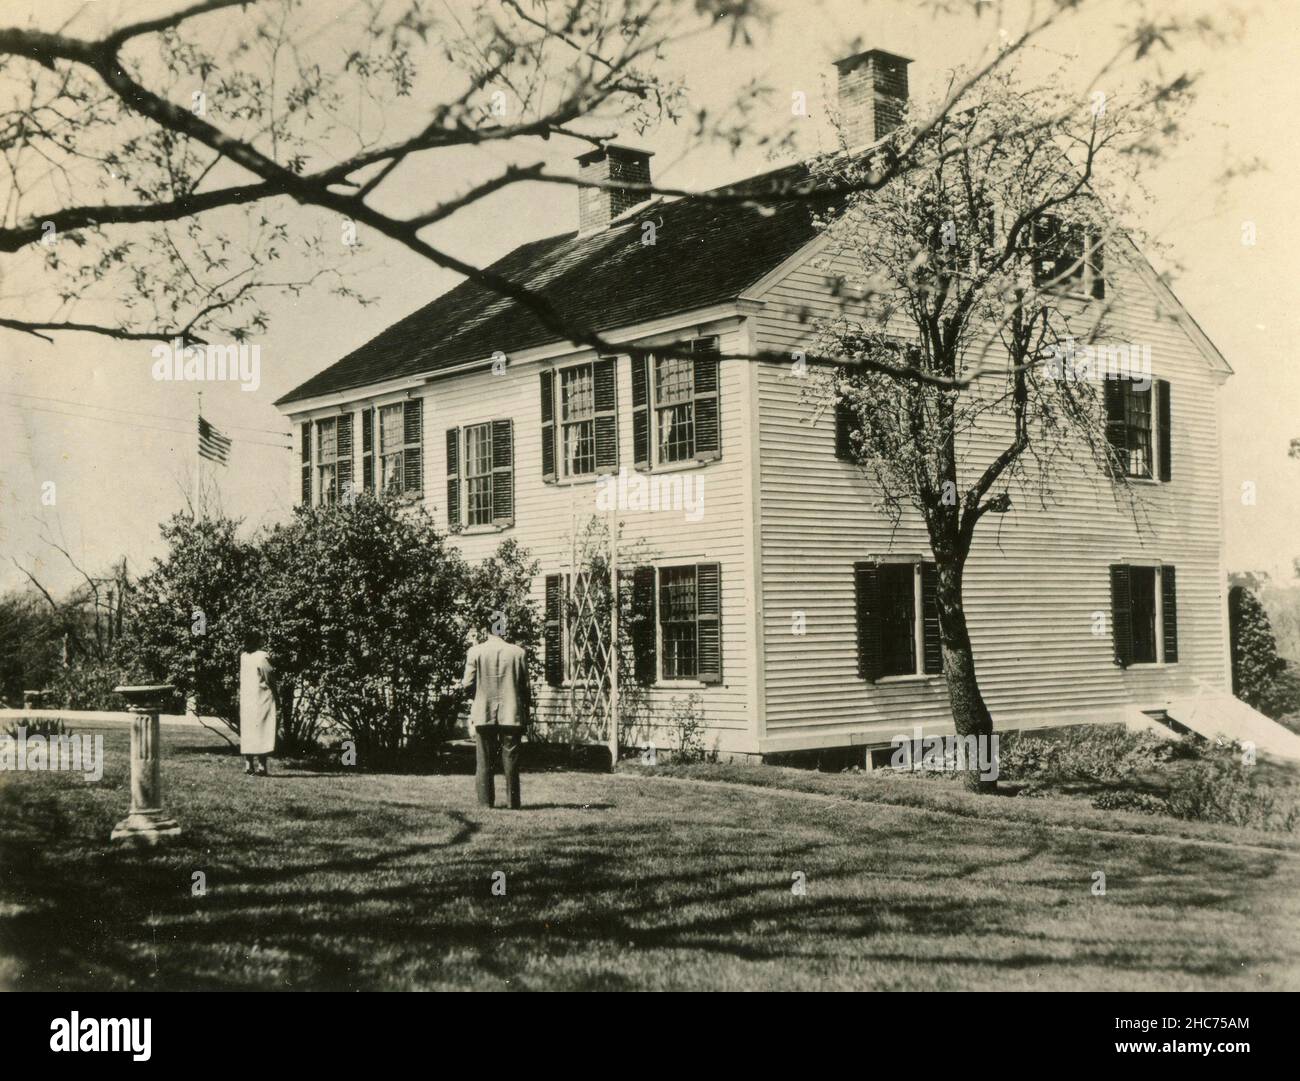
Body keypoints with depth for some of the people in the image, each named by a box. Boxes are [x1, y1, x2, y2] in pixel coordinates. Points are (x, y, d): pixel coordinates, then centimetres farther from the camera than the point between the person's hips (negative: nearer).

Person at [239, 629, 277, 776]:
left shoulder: (243, 656, 4)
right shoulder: (262, 656, -13)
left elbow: (242, 677, 6)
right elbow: (270, 677, -8)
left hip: (245, 697, 5)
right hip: (261, 697, -5)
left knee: (247, 731, 9)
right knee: (261, 730, -3)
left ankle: (248, 765, 9)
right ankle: (260, 765, -7)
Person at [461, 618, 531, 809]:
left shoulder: (475, 652, -4)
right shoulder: (518, 652, 0)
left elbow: (468, 684, -4)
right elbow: (525, 686, 3)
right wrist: (526, 713, 11)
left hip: (483, 715, -1)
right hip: (512, 715, 1)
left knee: (484, 763, 7)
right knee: (511, 763, 6)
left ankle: (485, 804, 6)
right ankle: (512, 805, 7)